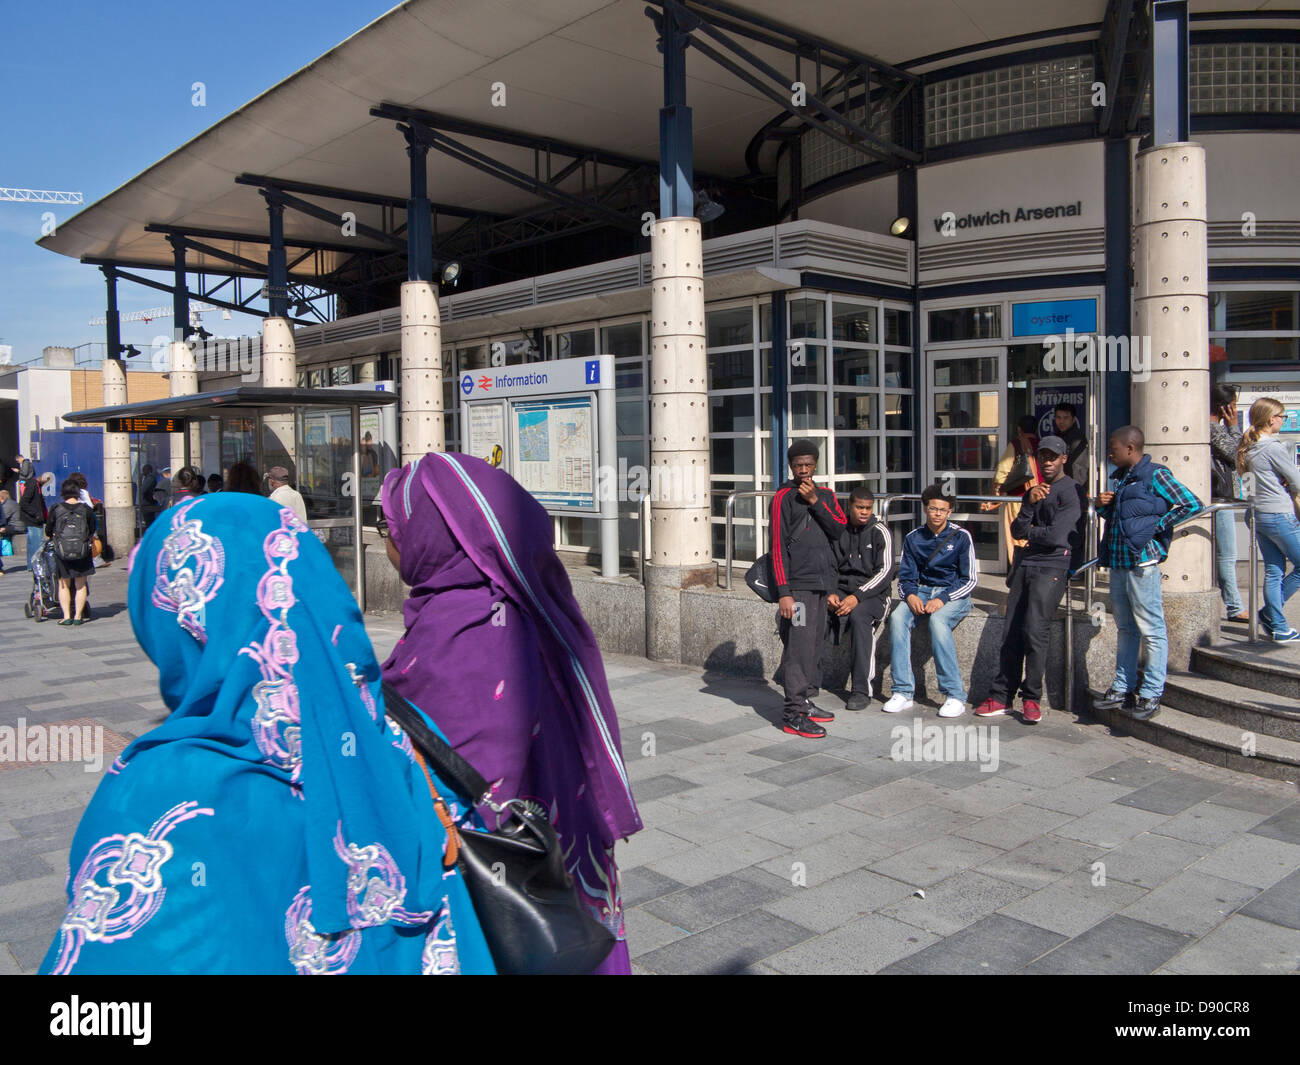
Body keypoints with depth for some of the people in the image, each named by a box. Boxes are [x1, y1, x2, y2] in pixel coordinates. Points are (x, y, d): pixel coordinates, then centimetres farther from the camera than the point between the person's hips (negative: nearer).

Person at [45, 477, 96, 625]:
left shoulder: (55, 509, -4)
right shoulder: (86, 509, -3)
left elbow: (48, 531, 5)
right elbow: (92, 531, 6)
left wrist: (54, 536, 27)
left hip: (62, 552, 0)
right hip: (83, 552, 0)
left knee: (64, 585, 13)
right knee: (80, 585, 11)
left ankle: (66, 616, 8)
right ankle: (78, 616, 10)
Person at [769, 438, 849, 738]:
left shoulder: (825, 495, 16)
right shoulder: (784, 497, -4)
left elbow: (839, 530, 0)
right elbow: (778, 547, -9)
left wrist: (815, 500, -10)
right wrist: (784, 592, -15)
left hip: (822, 583, 7)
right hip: (798, 585, -7)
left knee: (813, 646, 10)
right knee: (799, 647, -9)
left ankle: (803, 702, 21)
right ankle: (793, 714, -5)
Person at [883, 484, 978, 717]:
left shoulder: (961, 536, -2)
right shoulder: (913, 538, 8)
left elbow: (970, 579, -4)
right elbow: (905, 577, 9)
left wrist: (943, 599, -19)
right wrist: (910, 595, -14)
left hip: (954, 595, -3)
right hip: (922, 591, 3)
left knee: (938, 620, -36)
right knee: (897, 617, -28)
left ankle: (955, 696, -30)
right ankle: (903, 692, -25)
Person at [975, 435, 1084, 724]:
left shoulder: (1072, 492, -3)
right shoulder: (1035, 491, 22)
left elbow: (1057, 536, -13)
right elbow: (1017, 531, 11)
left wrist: (1029, 533, 5)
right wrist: (1029, 504, -5)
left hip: (1052, 567, -7)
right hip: (1024, 565, 7)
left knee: (1034, 631, -16)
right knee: (1011, 633, 1)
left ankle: (1031, 698, -5)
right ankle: (1001, 697, 4)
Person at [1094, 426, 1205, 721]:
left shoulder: (1155, 474, -7)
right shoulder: (1119, 478, 17)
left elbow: (1193, 505, -12)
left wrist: (1157, 526, -12)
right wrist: (1101, 506, 7)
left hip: (1142, 562, -9)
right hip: (1117, 563, 9)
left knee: (1151, 630, -2)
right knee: (1125, 628, 15)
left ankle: (1151, 695, 2)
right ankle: (1122, 689, 22)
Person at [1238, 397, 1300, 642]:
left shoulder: (1248, 448, 8)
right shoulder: (1273, 448, -16)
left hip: (1259, 515, 8)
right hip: (1280, 516, -8)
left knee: (1274, 571, 10)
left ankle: (1278, 627, 12)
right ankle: (1270, 613, 7)